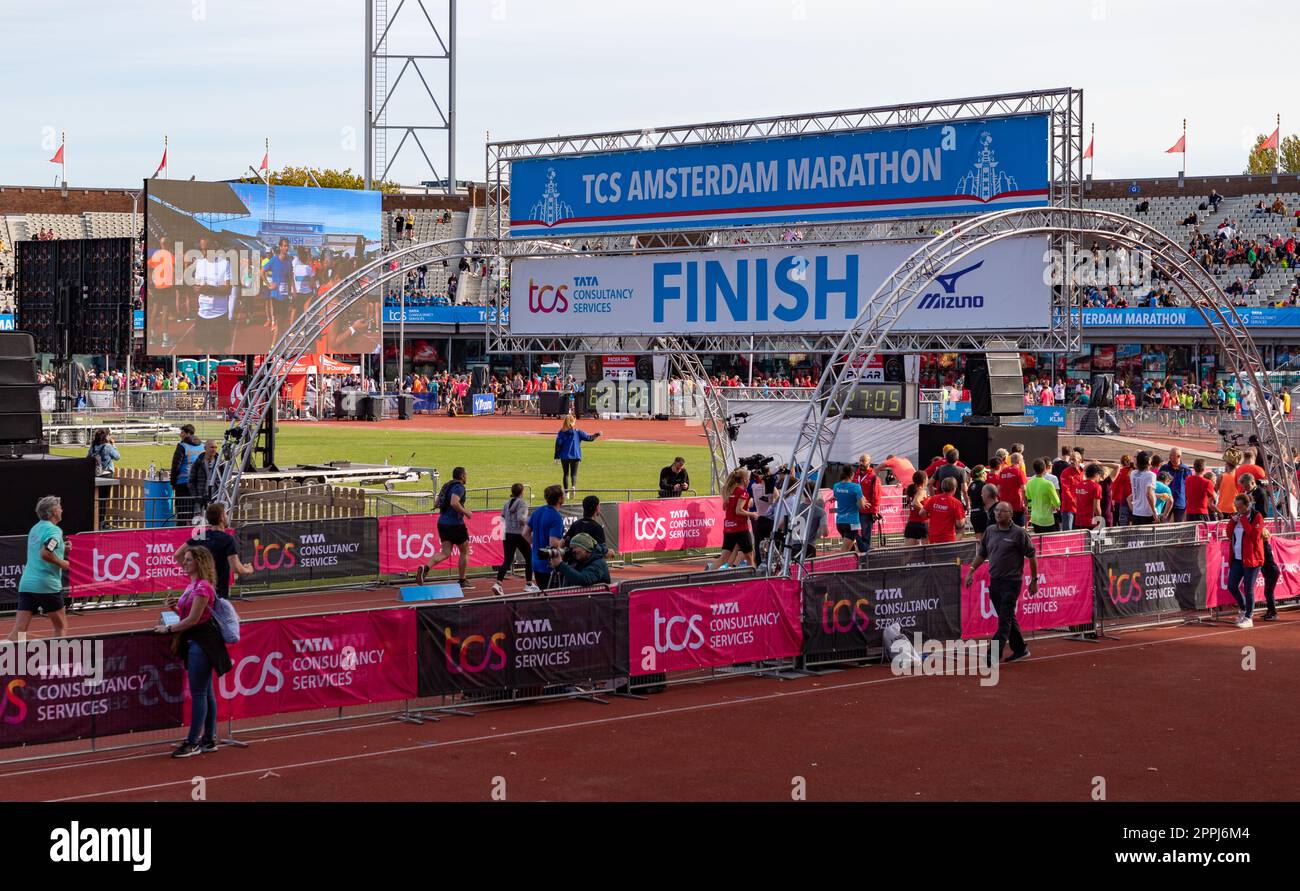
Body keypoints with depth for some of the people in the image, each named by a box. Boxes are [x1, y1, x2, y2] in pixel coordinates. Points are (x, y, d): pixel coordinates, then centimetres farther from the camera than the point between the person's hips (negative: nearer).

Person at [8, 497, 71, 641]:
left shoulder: (35, 529, 17)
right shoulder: (54, 530, -9)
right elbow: (45, 553, -24)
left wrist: (62, 549, 17)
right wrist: (62, 563, -10)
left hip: (26, 584, 7)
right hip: (47, 585, -7)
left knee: (18, 631, -3)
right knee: (61, 627, 11)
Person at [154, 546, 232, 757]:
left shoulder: (202, 586, -16)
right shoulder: (192, 585, 14)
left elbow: (193, 619, -19)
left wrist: (169, 629, -12)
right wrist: (175, 607, 2)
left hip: (202, 641, -10)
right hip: (194, 641, 10)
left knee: (198, 693, -6)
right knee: (206, 692, 13)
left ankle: (193, 742, -3)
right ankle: (209, 740, 19)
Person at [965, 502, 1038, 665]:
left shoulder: (1019, 533, -7)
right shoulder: (990, 531, 9)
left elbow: (1032, 556, -2)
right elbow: (982, 554, 19)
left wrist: (1034, 580, -2)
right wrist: (971, 571, 10)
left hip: (1011, 582, -6)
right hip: (994, 581, 6)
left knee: (1005, 620, -9)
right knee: (1008, 618, 15)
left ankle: (993, 655, -13)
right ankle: (1020, 650, 27)